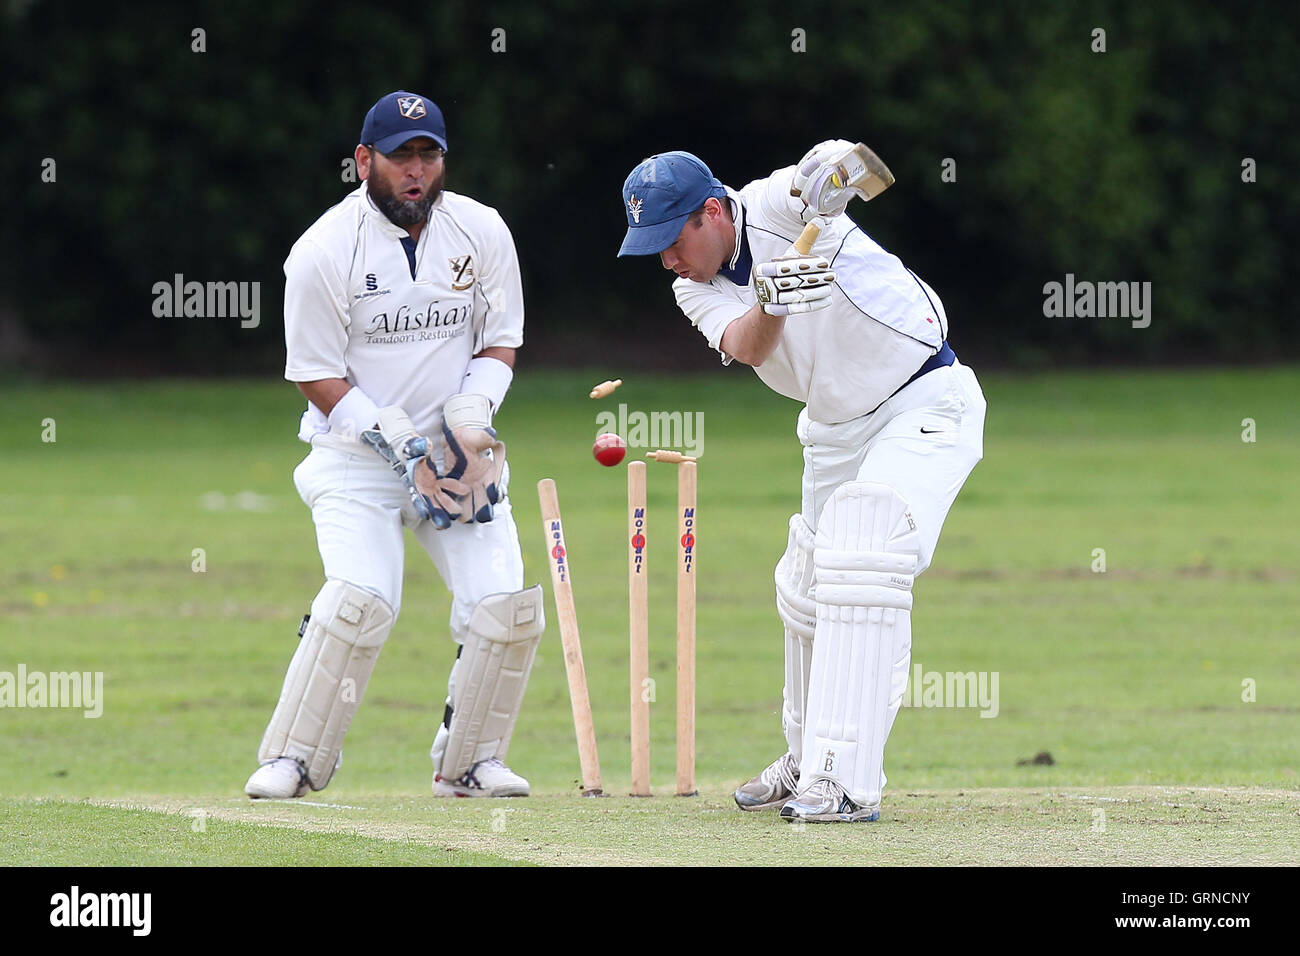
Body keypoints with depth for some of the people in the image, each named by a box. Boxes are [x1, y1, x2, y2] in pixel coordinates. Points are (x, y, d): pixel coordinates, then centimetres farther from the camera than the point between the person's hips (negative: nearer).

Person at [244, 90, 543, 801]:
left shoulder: (481, 231, 0)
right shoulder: (323, 251, -12)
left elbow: (501, 341, 8)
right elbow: (317, 377, -9)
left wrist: (468, 416, -11)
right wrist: (399, 444, -19)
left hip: (456, 450, 4)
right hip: (355, 454, -4)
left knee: (505, 604, -10)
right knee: (362, 598, -25)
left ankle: (469, 761, 9)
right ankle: (291, 759, -10)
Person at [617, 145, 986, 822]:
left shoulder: (777, 206, -19)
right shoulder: (697, 290, -4)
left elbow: (834, 164, -39)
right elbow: (744, 347, -24)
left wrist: (831, 169, -62)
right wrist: (770, 304, -45)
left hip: (925, 402, -8)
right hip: (836, 429, 8)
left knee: (861, 568, -24)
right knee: (805, 591, 15)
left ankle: (847, 783, -27)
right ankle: (807, 761, 38)